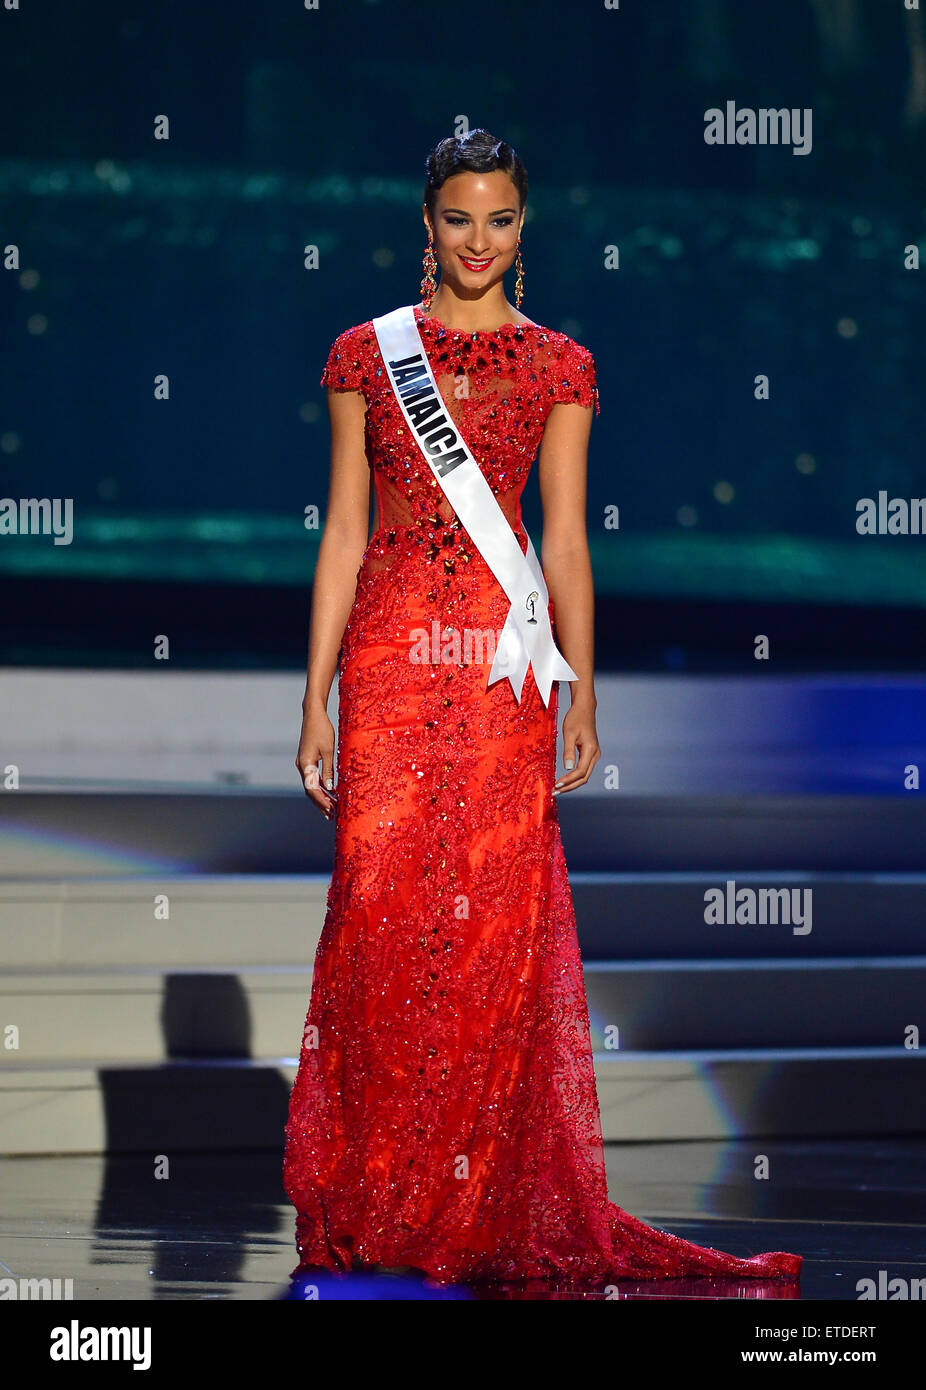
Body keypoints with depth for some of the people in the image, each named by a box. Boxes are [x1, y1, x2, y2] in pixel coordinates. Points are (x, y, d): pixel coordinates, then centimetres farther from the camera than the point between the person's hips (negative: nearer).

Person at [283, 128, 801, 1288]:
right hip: (391, 657, 0)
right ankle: (372, 1197, 4)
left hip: (503, 663, 0)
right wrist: (317, 697, 2)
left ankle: (496, 1203, 4)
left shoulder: (557, 366, 8)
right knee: (379, 903, -5)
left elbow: (563, 540, 7)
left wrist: (580, 698, 1)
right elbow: (344, 532, 6)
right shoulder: (366, 355, 8)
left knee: (500, 914, -4)